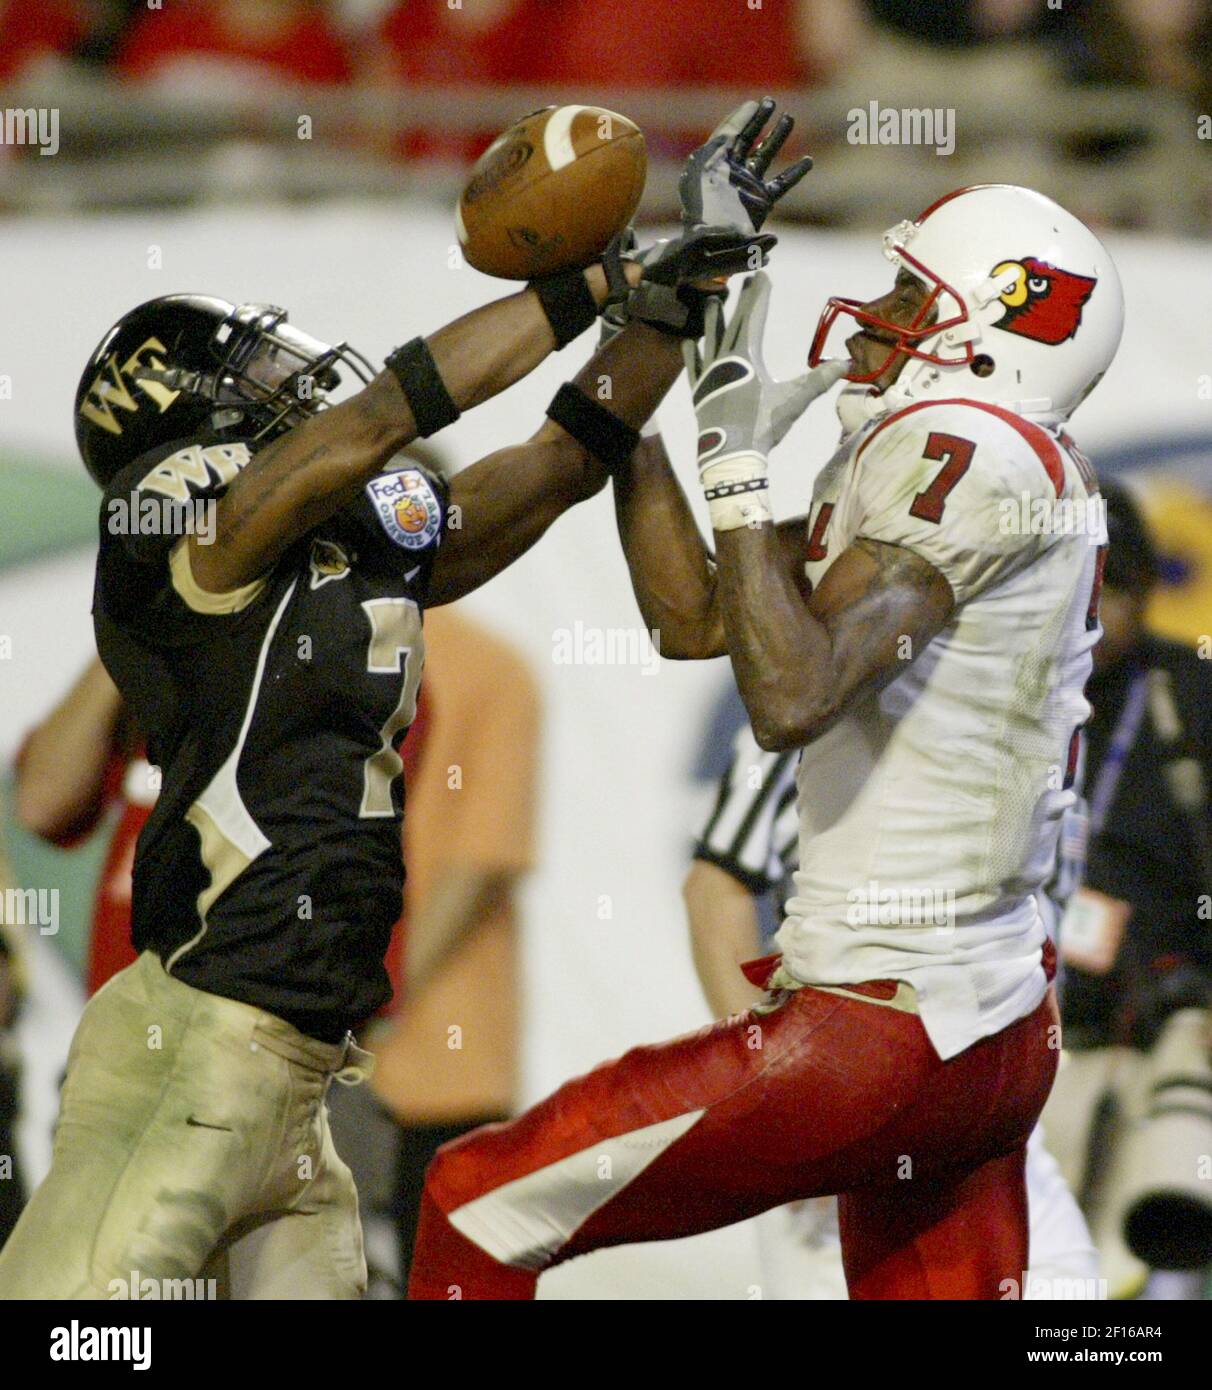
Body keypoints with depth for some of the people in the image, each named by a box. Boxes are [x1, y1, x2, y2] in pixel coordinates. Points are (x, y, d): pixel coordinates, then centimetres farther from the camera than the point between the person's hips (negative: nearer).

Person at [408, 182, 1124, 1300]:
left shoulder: (962, 453, -14)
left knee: (479, 1207, -1)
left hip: (880, 1031, -10)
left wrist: (738, 470, -17)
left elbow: (790, 698, -26)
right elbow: (694, 618, 20)